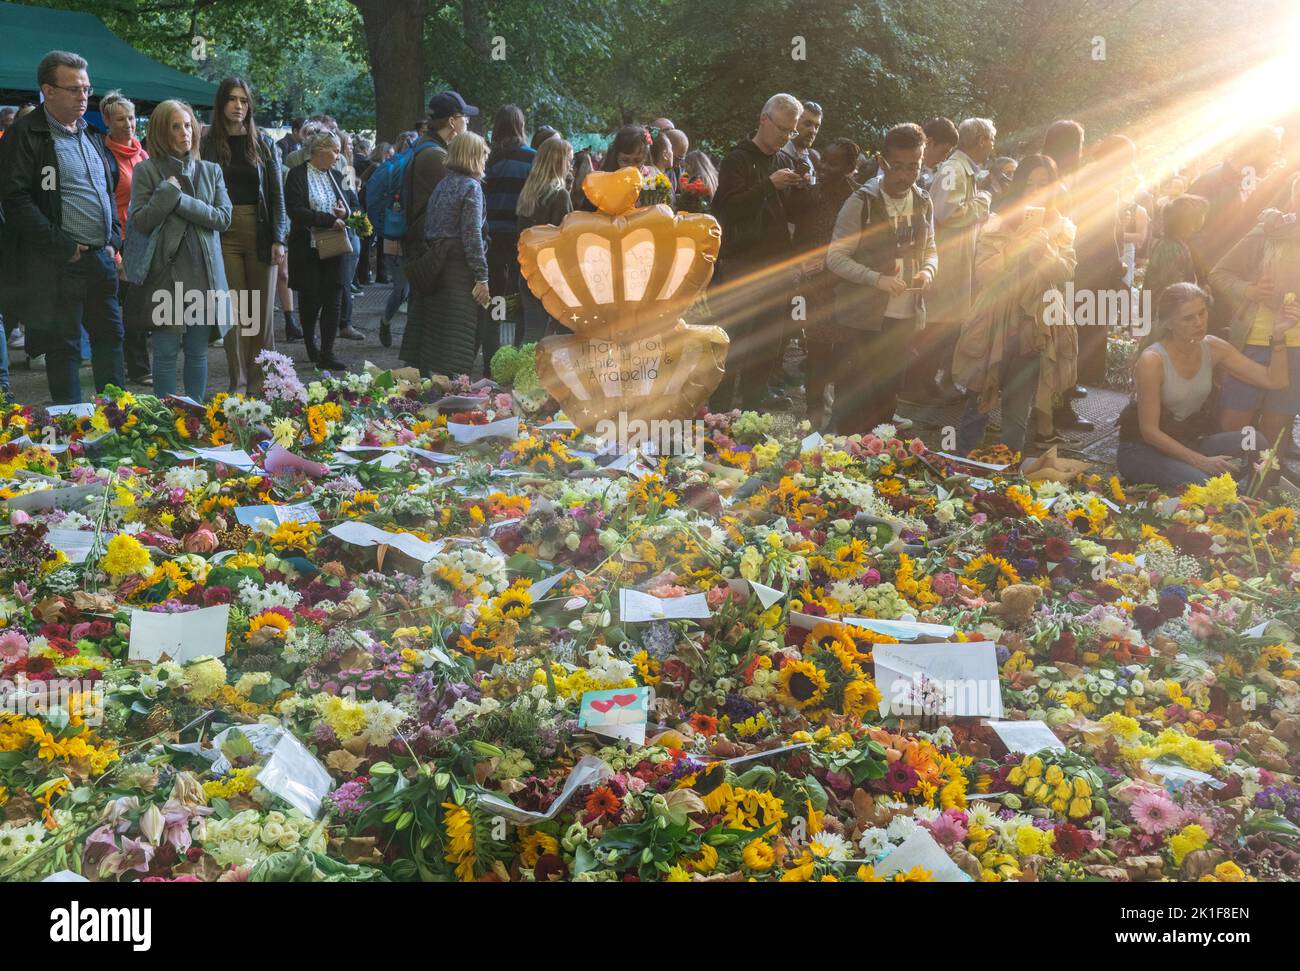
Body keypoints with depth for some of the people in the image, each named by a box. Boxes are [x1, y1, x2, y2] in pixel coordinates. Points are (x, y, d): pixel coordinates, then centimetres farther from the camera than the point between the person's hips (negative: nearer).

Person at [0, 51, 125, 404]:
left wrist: (114, 239, 9)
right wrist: (63, 246, -17)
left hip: (102, 257, 7)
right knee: (63, 347, 1)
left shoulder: (88, 136, 16)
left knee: (110, 336, 12)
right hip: (58, 265, -7)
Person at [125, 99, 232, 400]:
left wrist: (182, 202, -9)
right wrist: (168, 191, -13)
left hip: (203, 271, 3)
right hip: (165, 271, -3)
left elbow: (224, 218, 0)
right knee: (166, 352, -1)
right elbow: (140, 222, -6)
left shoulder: (211, 171, 11)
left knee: (198, 351, 8)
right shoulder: (147, 170, 0)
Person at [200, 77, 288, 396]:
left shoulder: (263, 145, 8)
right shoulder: (208, 145, 4)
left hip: (260, 232, 1)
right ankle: (238, 384, 4)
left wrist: (278, 239, -3)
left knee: (262, 310, 3)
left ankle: (261, 382, 8)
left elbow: (276, 194, 6)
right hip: (224, 233, -1)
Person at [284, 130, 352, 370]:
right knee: (311, 301, 6)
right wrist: (329, 220, -20)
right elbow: (295, 210, -16)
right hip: (308, 249, -5)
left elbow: (346, 206, 21)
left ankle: (326, 354, 2)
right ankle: (310, 345, 29)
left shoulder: (336, 176, 12)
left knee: (333, 301, -2)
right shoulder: (297, 175, -7)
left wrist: (344, 212, -4)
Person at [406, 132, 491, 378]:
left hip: (437, 264, 8)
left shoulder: (443, 183, 12)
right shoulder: (471, 187, -11)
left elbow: (430, 228, 13)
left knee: (434, 330, 14)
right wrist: (482, 277, -15)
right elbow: (472, 235, -16)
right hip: (460, 270, -8)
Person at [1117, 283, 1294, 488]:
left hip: (1190, 439, 6)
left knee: (1253, 443, -20)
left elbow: (1275, 380, -7)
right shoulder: (1152, 361, -21)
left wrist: (1278, 335, -22)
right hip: (1142, 447, -6)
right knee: (1198, 483, -33)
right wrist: (1201, 461, -23)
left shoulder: (1212, 348, -5)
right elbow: (1149, 430, -18)